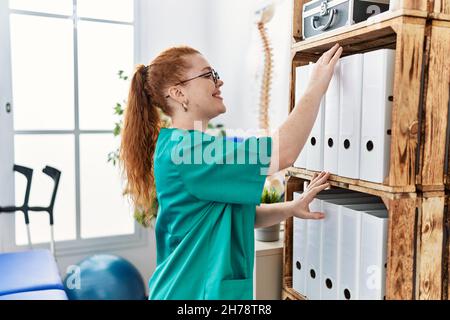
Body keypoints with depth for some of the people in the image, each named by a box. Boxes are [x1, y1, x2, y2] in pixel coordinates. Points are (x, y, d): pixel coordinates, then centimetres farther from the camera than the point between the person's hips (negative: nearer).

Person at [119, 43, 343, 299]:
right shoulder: (184, 149, -23)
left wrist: (291, 208, -4)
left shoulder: (184, 146, 8)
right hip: (193, 291, -9)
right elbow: (283, 152, -29)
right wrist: (318, 85, -19)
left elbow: (242, 215, 9)